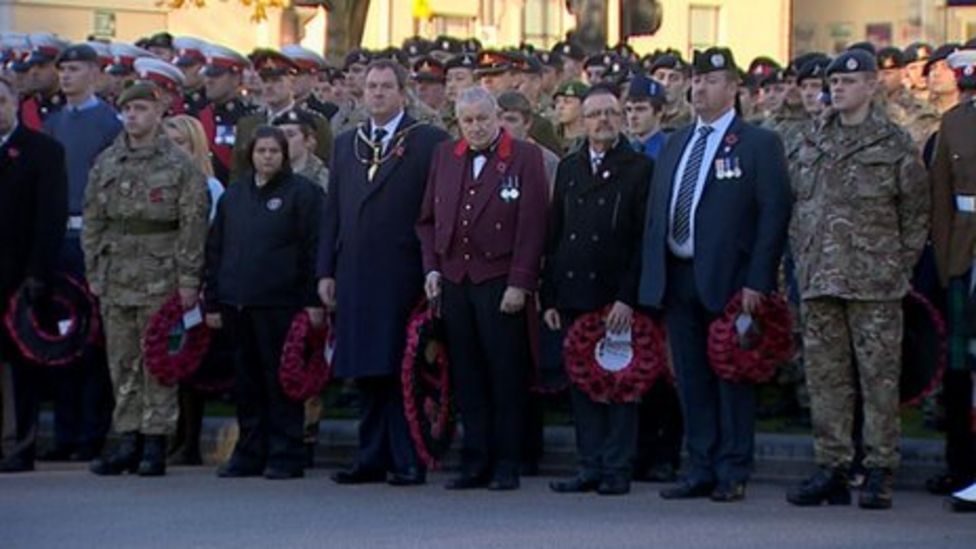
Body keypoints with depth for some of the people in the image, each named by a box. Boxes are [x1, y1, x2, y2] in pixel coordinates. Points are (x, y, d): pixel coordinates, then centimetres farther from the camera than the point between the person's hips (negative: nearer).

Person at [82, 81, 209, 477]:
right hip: (116, 279, 4)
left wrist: (188, 280, -10)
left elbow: (193, 225, -5)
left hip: (160, 278, -4)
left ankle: (155, 443, 4)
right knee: (122, 362, 6)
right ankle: (128, 440, 13)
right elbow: (93, 221, 13)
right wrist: (94, 272, 7)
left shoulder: (180, 166, -3)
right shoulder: (106, 164, 10)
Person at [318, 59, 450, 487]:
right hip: (355, 275, 5)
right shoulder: (346, 145, 16)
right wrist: (326, 271, 9)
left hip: (402, 274, -5)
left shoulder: (429, 143, 0)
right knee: (365, 372, 8)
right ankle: (372, 458, 14)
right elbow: (333, 212, 16)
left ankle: (408, 462, 1)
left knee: (403, 371, -4)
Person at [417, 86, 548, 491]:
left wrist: (519, 283, -11)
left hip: (499, 281, -4)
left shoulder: (524, 157, -1)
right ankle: (475, 463, 12)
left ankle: (506, 464, 6)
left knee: (506, 377, -1)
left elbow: (532, 225, -6)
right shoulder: (444, 157, 14)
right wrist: (431, 268, 5)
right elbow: (428, 219, 18)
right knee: (466, 378, 5)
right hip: (454, 280, 4)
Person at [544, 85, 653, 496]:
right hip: (574, 296, 5)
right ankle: (591, 466, 12)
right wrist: (549, 297, 7)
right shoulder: (568, 168, 15)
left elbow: (644, 239, -6)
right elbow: (553, 235, 14)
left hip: (617, 298, -4)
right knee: (581, 383, 6)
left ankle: (617, 469, 5)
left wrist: (629, 297, -14)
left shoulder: (640, 169, 0)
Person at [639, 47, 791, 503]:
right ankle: (700, 470, 15)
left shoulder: (758, 144, -2)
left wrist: (756, 281, -15)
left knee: (733, 379, 0)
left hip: (728, 279, -6)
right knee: (691, 380, 8)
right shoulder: (676, 144, 17)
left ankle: (732, 474, 6)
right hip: (677, 276, 6)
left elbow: (774, 214, -8)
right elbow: (656, 213, 17)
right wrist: (652, 277, 9)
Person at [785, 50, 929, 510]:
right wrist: (802, 262, 10)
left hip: (875, 283, -4)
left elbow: (916, 213, 2)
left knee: (879, 376, -3)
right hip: (819, 281, 4)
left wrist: (899, 268, -3)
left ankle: (880, 472, 2)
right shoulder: (813, 144, 13)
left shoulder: (894, 144, 1)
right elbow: (798, 208, 18)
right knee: (825, 376, 6)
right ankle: (831, 468, 12)